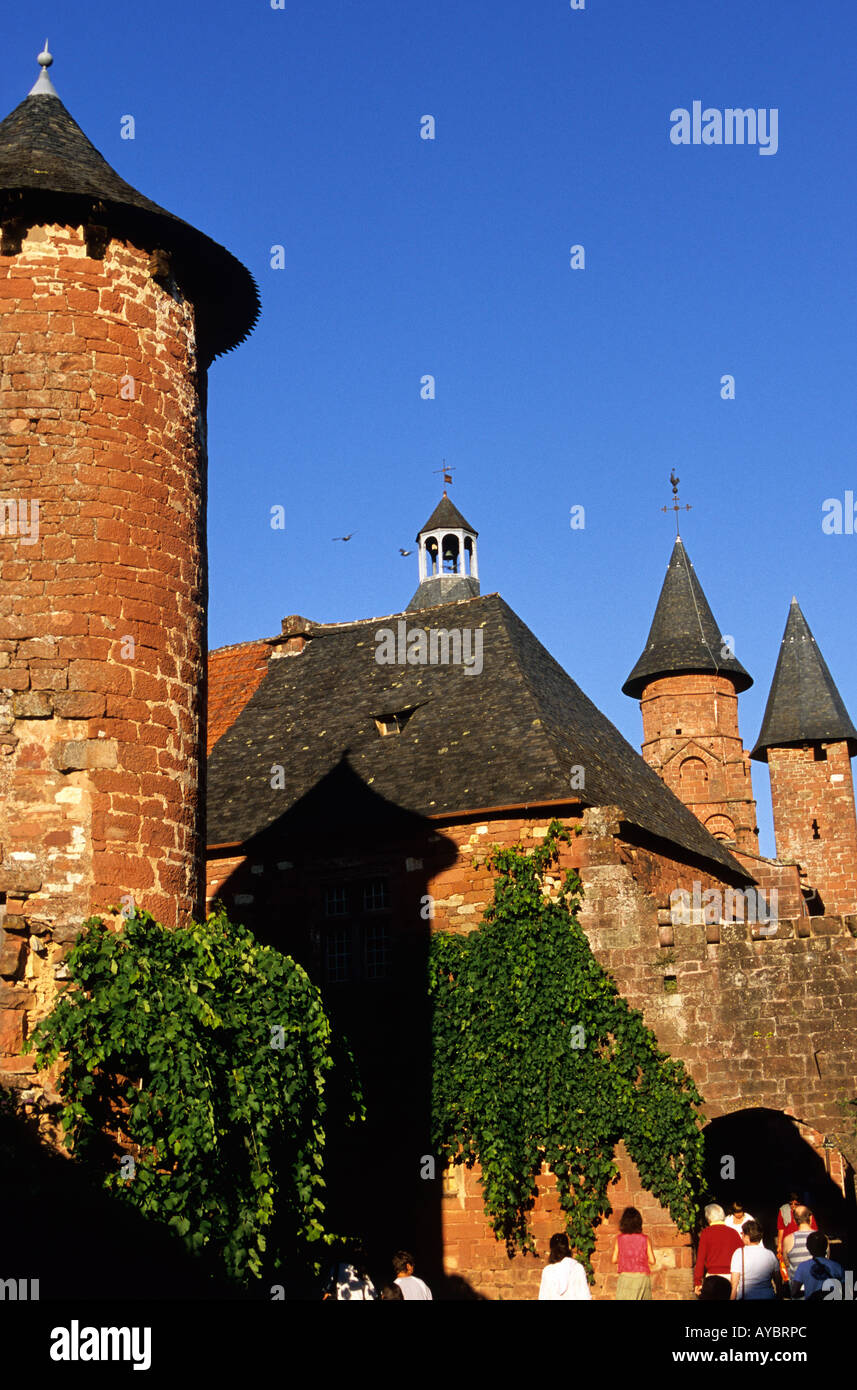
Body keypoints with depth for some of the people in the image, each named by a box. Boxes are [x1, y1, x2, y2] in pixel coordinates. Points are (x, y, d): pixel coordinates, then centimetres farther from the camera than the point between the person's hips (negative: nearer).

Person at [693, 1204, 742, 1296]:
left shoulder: (706, 1232, 0)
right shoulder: (733, 1232, 6)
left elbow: (700, 1258, -2)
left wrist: (697, 1282, 0)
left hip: (714, 1276, -2)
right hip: (732, 1276, 2)